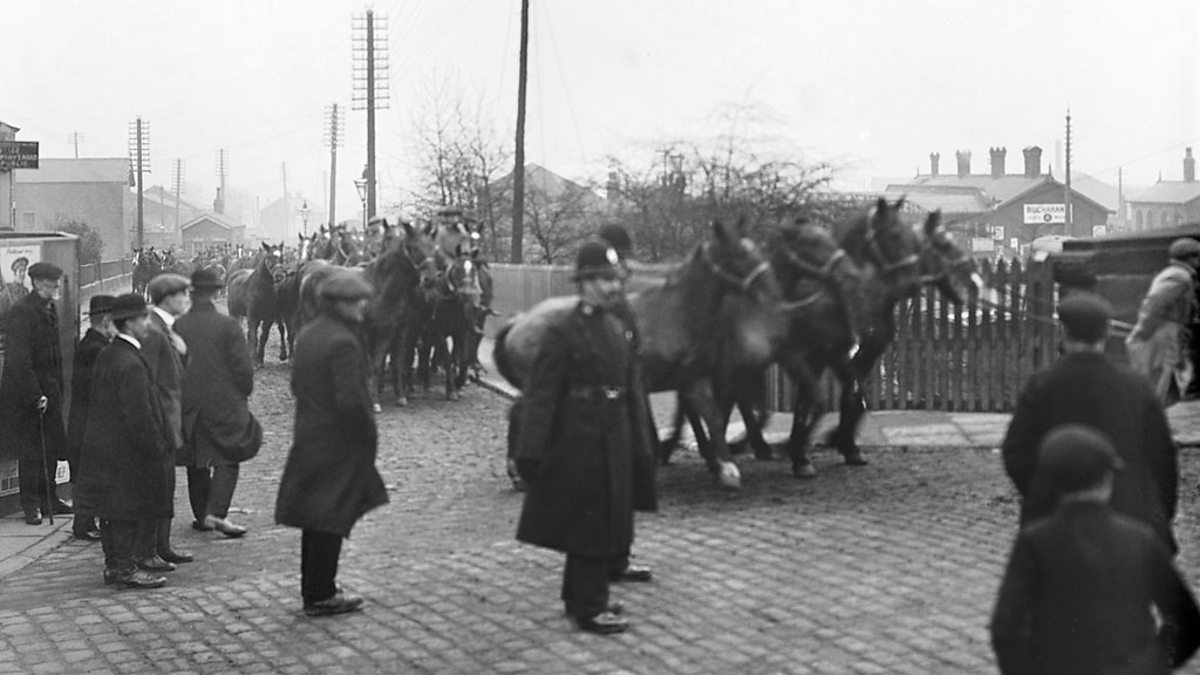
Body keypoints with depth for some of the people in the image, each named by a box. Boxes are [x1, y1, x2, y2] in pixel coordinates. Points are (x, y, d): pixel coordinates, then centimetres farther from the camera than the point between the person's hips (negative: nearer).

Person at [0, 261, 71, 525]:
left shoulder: (49, 309, 10)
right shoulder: (22, 312, -17)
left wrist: (57, 388, 11)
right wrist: (35, 395, -21)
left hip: (49, 388, 8)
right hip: (25, 393, -8)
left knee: (51, 447, 11)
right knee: (30, 450, 0)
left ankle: (48, 498, 21)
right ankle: (31, 505, 8)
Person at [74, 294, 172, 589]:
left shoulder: (105, 357, 9)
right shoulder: (130, 364, -21)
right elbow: (139, 415, -23)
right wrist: (158, 447, -13)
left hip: (103, 448, 10)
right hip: (126, 452, -10)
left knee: (112, 513, 15)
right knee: (127, 512, -1)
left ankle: (114, 565, 23)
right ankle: (125, 568, 5)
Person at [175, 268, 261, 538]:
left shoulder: (177, 327, -3)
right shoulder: (228, 326, -11)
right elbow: (243, 366, -11)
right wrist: (244, 394, 5)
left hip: (188, 405, 3)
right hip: (224, 404, -3)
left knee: (196, 462, 14)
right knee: (226, 460, 3)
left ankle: (201, 515, 19)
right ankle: (216, 513, -12)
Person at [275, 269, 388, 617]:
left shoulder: (307, 334, 7)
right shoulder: (343, 343, -22)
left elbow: (297, 384, 14)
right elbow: (351, 400, -25)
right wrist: (369, 435, -13)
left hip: (309, 438, 9)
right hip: (338, 445, -9)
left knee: (315, 520, 16)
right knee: (330, 520, 0)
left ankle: (314, 590, 25)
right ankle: (321, 596, 7)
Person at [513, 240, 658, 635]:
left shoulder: (620, 329, 9)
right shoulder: (564, 333, -13)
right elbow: (540, 395, -16)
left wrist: (639, 444, 13)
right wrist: (531, 452, -20)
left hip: (613, 445, 8)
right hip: (579, 444, -8)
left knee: (606, 523, 16)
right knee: (589, 524, -1)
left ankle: (580, 597, 30)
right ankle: (589, 607, 10)